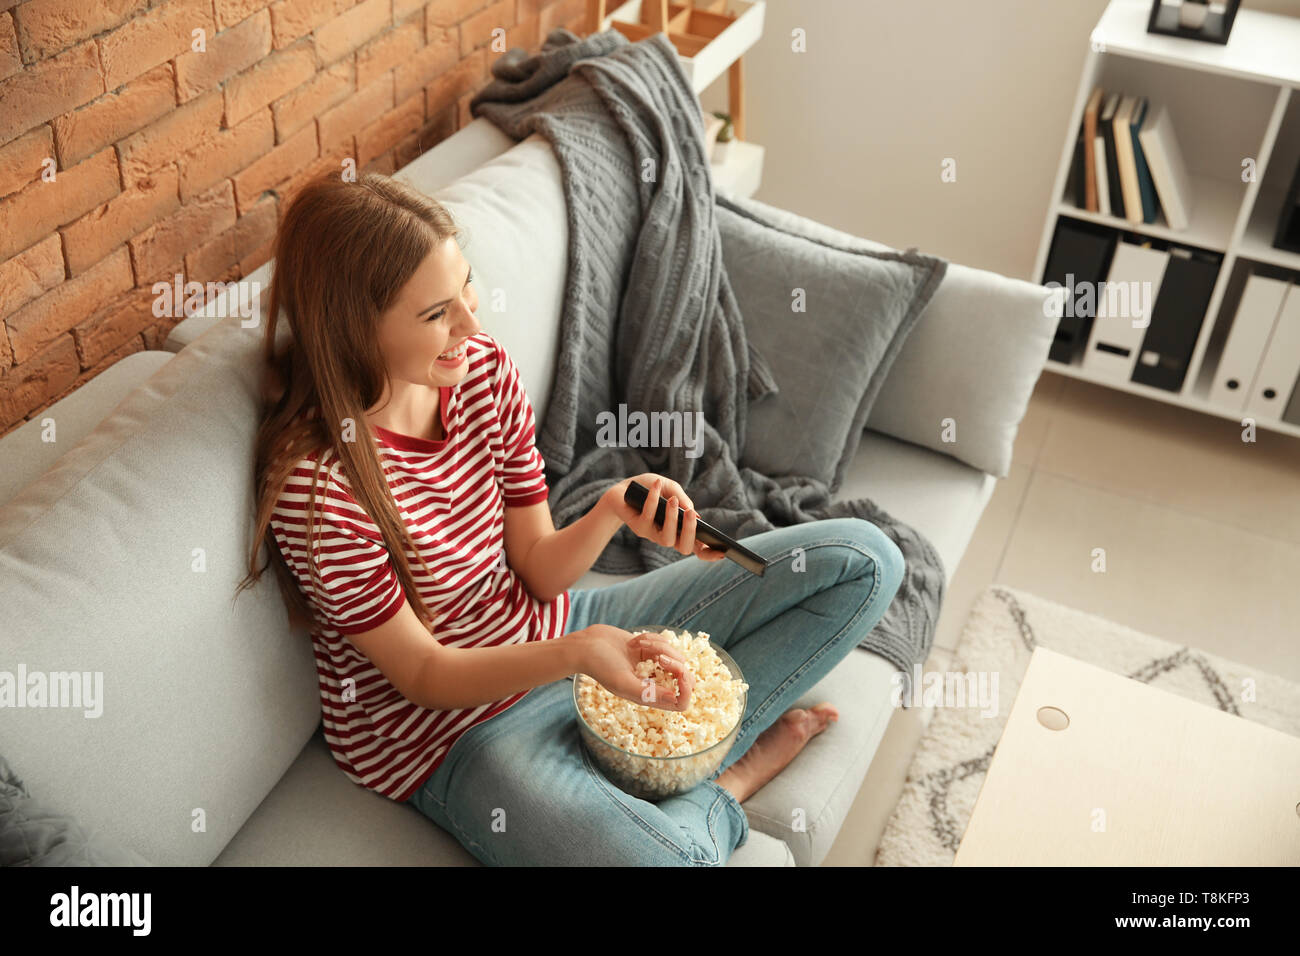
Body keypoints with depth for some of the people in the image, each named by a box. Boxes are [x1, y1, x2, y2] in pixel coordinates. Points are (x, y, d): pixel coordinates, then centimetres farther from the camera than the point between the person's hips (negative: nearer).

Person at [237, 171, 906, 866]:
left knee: (863, 559, 4)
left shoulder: (485, 373, -8)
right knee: (669, 859, -37)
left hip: (544, 628, 7)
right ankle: (724, 791, 0)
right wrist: (575, 652, -34)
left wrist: (613, 510, -23)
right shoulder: (318, 483, -27)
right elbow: (423, 674, -18)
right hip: (450, 731, -6)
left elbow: (536, 571, -3)